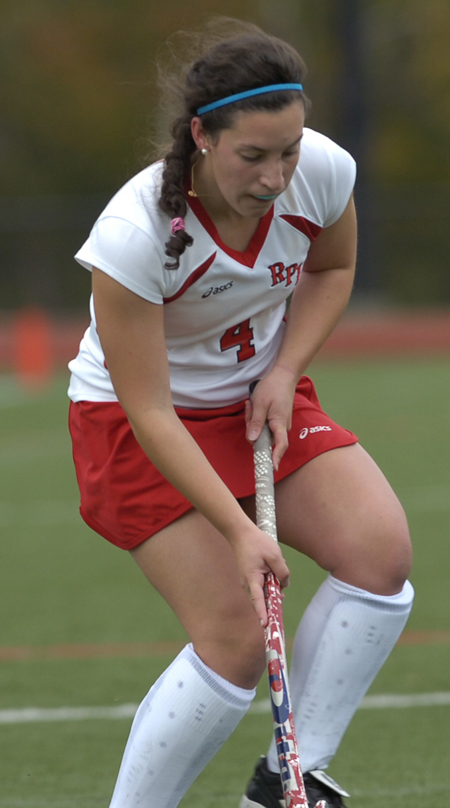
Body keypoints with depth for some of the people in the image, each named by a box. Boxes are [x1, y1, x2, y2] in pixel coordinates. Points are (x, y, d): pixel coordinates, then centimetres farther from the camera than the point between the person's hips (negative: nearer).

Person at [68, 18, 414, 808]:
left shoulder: (324, 172, -18)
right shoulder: (134, 236, -32)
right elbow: (150, 411, -26)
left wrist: (283, 373, -9)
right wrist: (238, 530, -31)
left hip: (262, 396, 5)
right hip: (137, 425, -5)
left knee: (381, 551, -18)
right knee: (235, 637, -17)